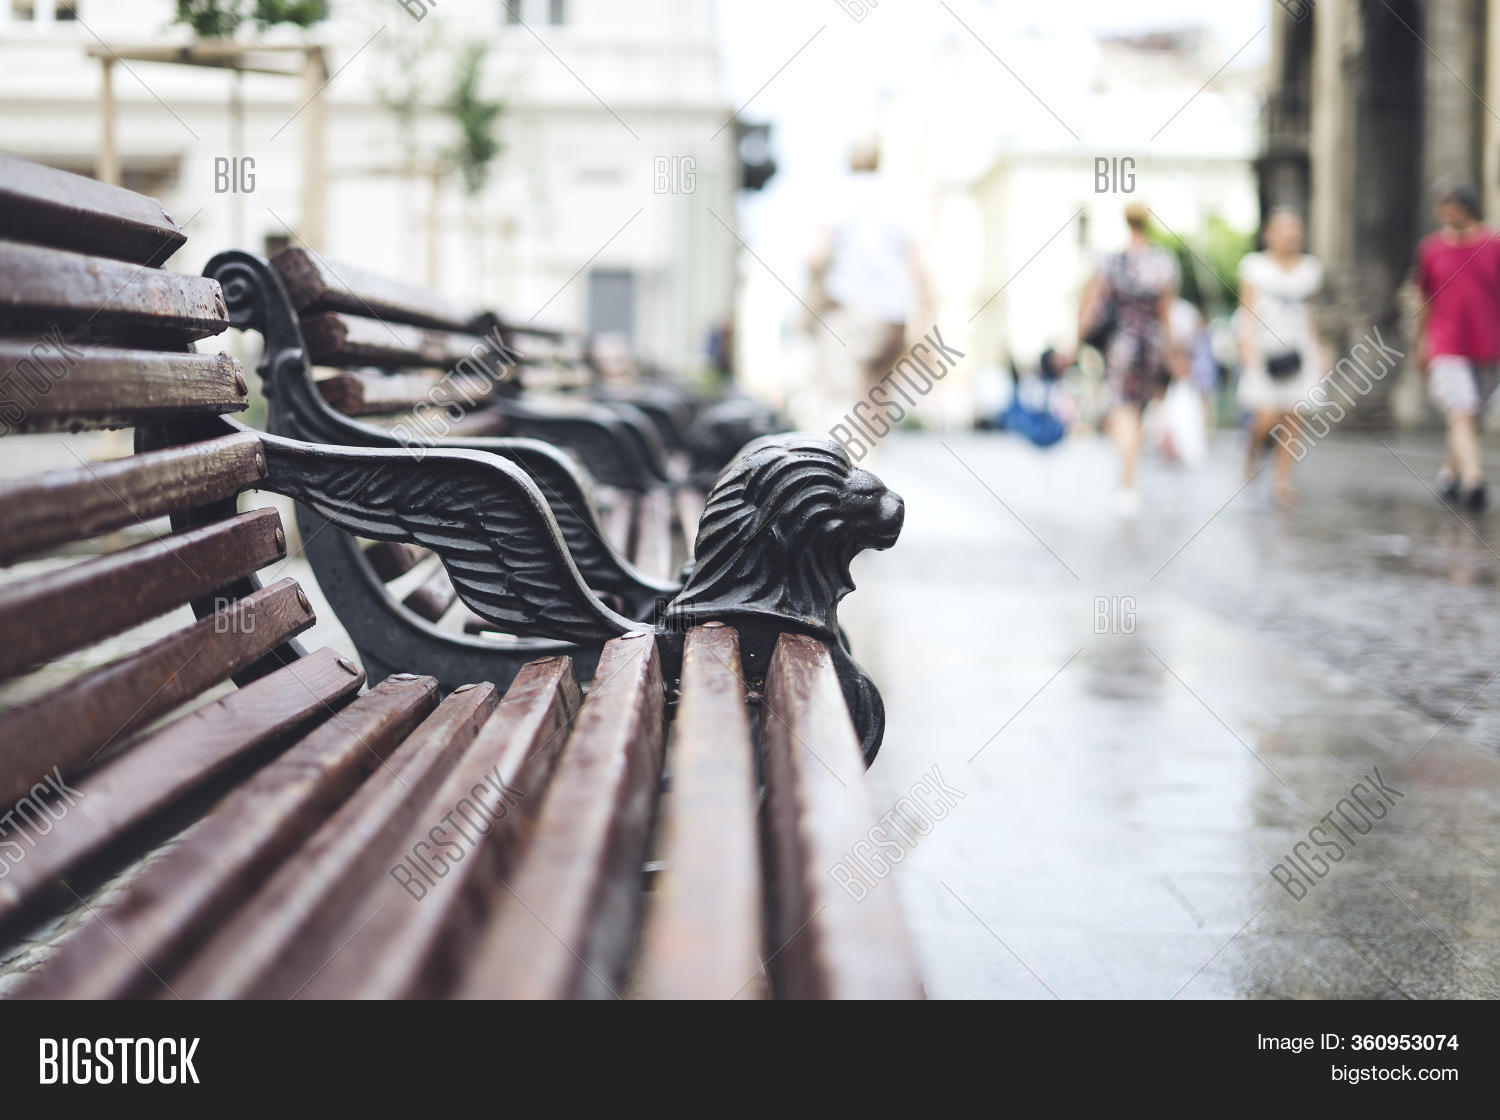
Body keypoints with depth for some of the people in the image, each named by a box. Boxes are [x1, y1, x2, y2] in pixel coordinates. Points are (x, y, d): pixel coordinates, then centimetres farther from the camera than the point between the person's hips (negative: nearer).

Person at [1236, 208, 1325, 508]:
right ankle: (1253, 449, 19)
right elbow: (1248, 311, 0)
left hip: (1298, 350, 3)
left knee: (1293, 417, -3)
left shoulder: (1310, 267, 13)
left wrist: (1316, 350, 17)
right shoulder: (1254, 266, 3)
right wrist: (1248, 347, -12)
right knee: (1267, 417, -13)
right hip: (1265, 347, -3)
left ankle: (1283, 478, 8)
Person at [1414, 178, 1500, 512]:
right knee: (1461, 415, -16)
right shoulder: (1431, 247, 4)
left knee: (1470, 418, 12)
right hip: (1446, 349, -1)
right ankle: (1472, 478, -26)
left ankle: (1451, 473, 30)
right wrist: (1421, 343, 16)